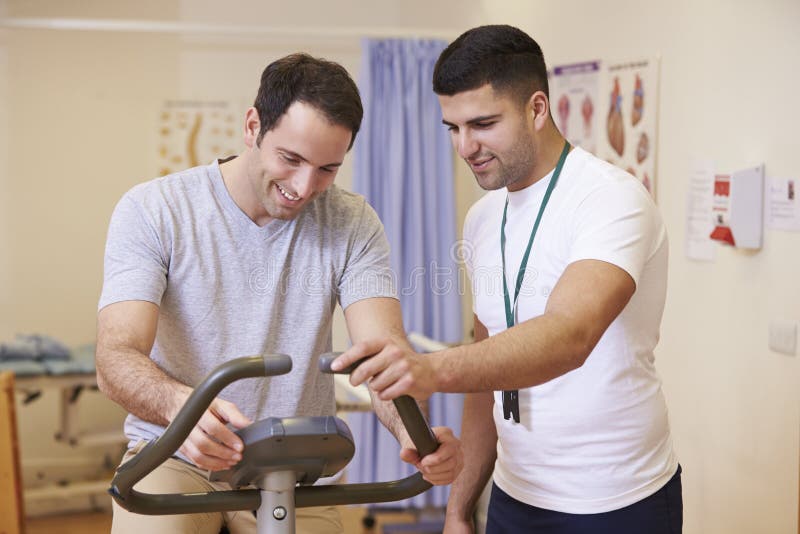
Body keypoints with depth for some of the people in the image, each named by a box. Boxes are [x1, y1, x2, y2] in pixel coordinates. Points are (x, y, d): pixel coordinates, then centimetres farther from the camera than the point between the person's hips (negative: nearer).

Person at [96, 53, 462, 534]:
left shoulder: (353, 226, -3)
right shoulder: (153, 210, -9)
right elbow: (116, 356, -19)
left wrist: (415, 432, -38)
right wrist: (181, 405, -42)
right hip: (175, 455, -2)